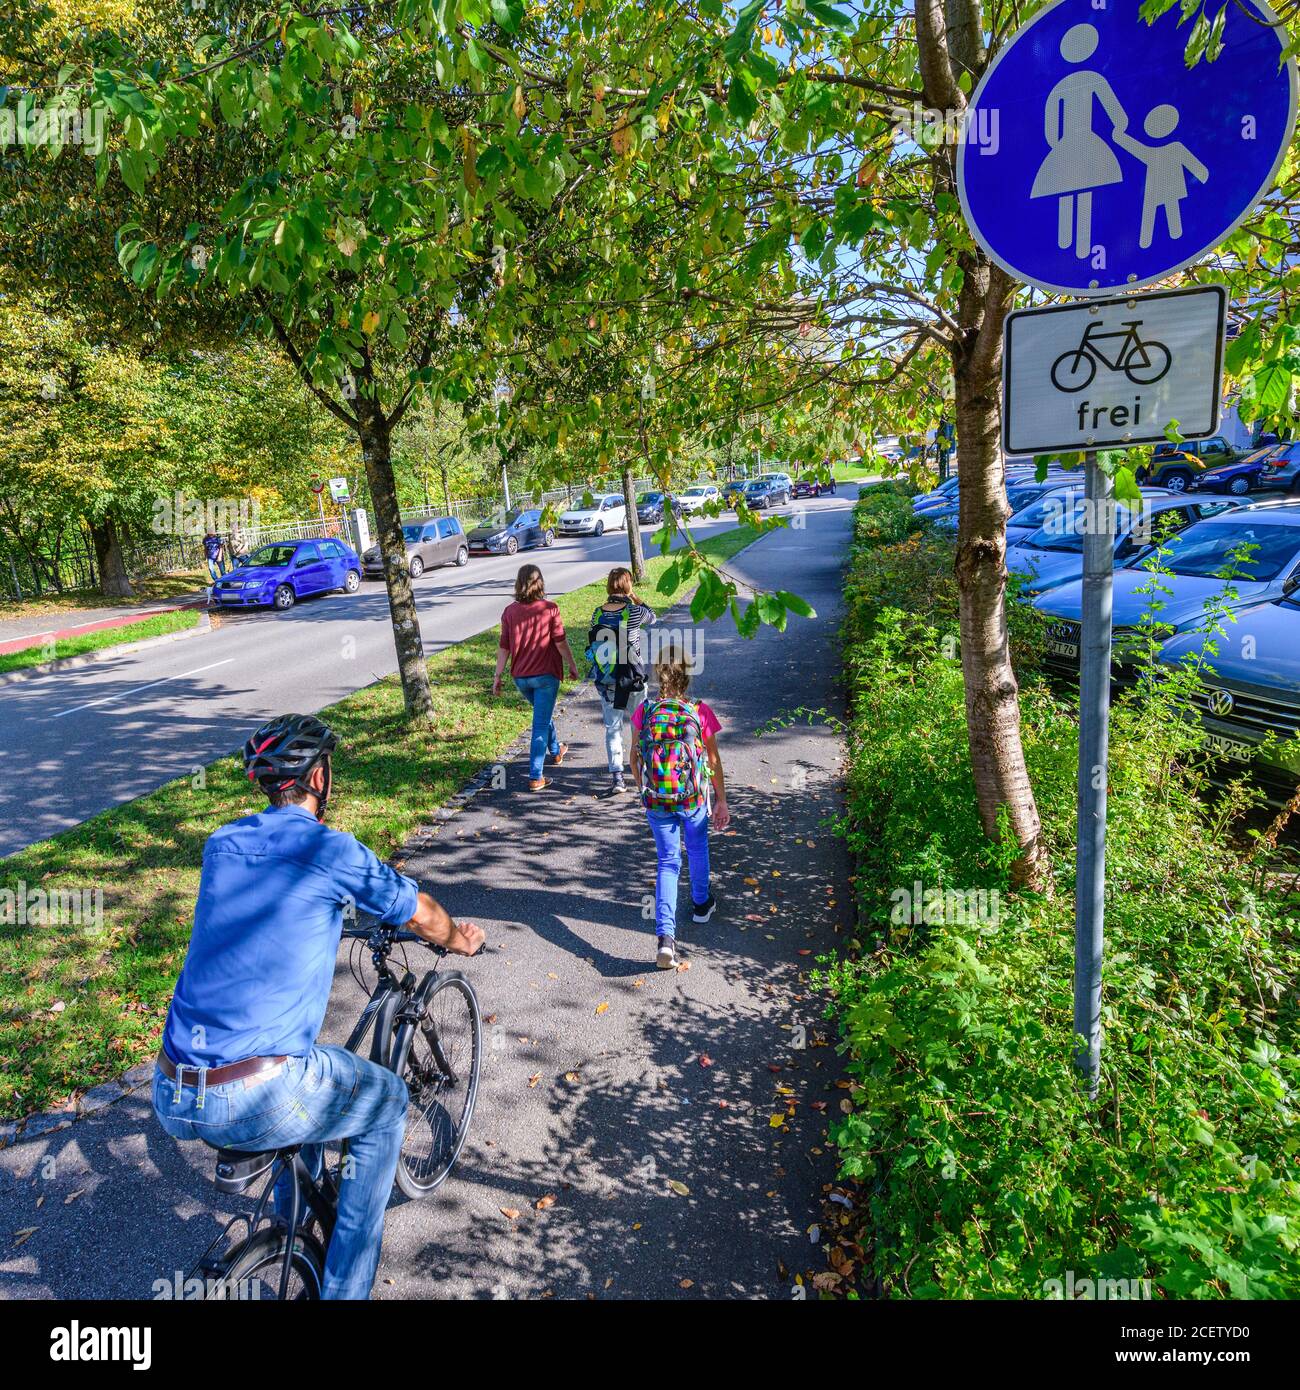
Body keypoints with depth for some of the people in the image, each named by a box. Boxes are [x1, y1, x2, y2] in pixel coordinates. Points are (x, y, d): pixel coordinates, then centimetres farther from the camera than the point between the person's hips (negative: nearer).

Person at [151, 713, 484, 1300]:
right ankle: (345, 1286, 23)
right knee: (387, 1100, 20)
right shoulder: (332, 849, -9)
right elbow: (422, 916, 4)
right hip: (254, 1105, -7)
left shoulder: (220, 845, 9)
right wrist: (459, 940, 27)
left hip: (170, 1102, 7)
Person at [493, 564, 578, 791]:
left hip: (520, 677, 4)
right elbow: (561, 643, -10)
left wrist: (498, 676, 6)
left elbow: (503, 647, -1)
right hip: (545, 674, -4)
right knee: (541, 723, -1)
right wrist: (572, 666, 3)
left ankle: (555, 751, 48)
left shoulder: (510, 612, -3)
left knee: (542, 714, 28)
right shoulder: (549, 609, -11)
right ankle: (535, 777, -2)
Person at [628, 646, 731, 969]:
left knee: (667, 862, 9)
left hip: (656, 800, 1)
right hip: (694, 798, 0)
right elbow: (714, 761, -6)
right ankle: (701, 903, 49)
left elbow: (635, 758, 1)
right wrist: (721, 800, 5)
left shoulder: (644, 711, -9)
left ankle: (665, 936, -5)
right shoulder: (700, 712, -13)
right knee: (697, 848, 27)